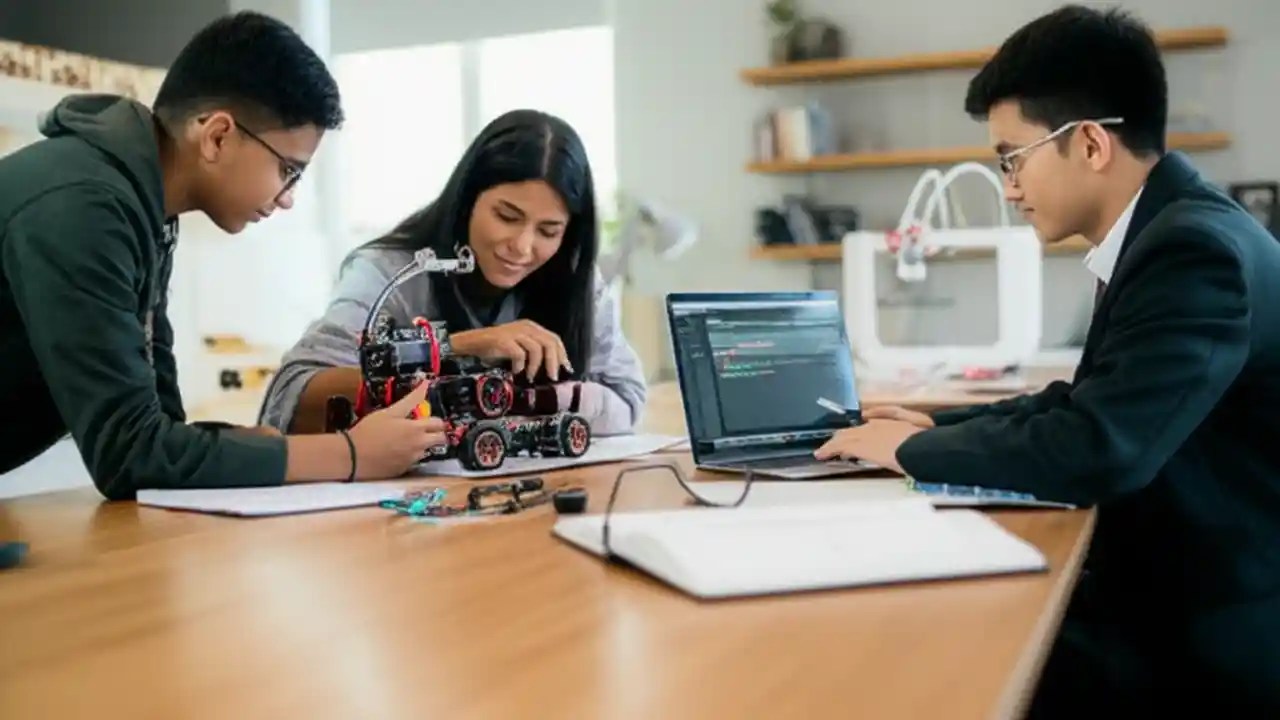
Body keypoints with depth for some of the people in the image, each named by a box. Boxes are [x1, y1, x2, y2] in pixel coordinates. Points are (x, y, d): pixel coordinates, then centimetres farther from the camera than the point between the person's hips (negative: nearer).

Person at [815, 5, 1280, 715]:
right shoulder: (1168, 233, 6)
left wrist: (915, 449, -16)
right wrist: (937, 427, 6)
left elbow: (1094, 450, -30)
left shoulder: (1198, 249, -23)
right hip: (1170, 591, 8)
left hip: (1217, 635, -8)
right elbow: (1082, 406, 16)